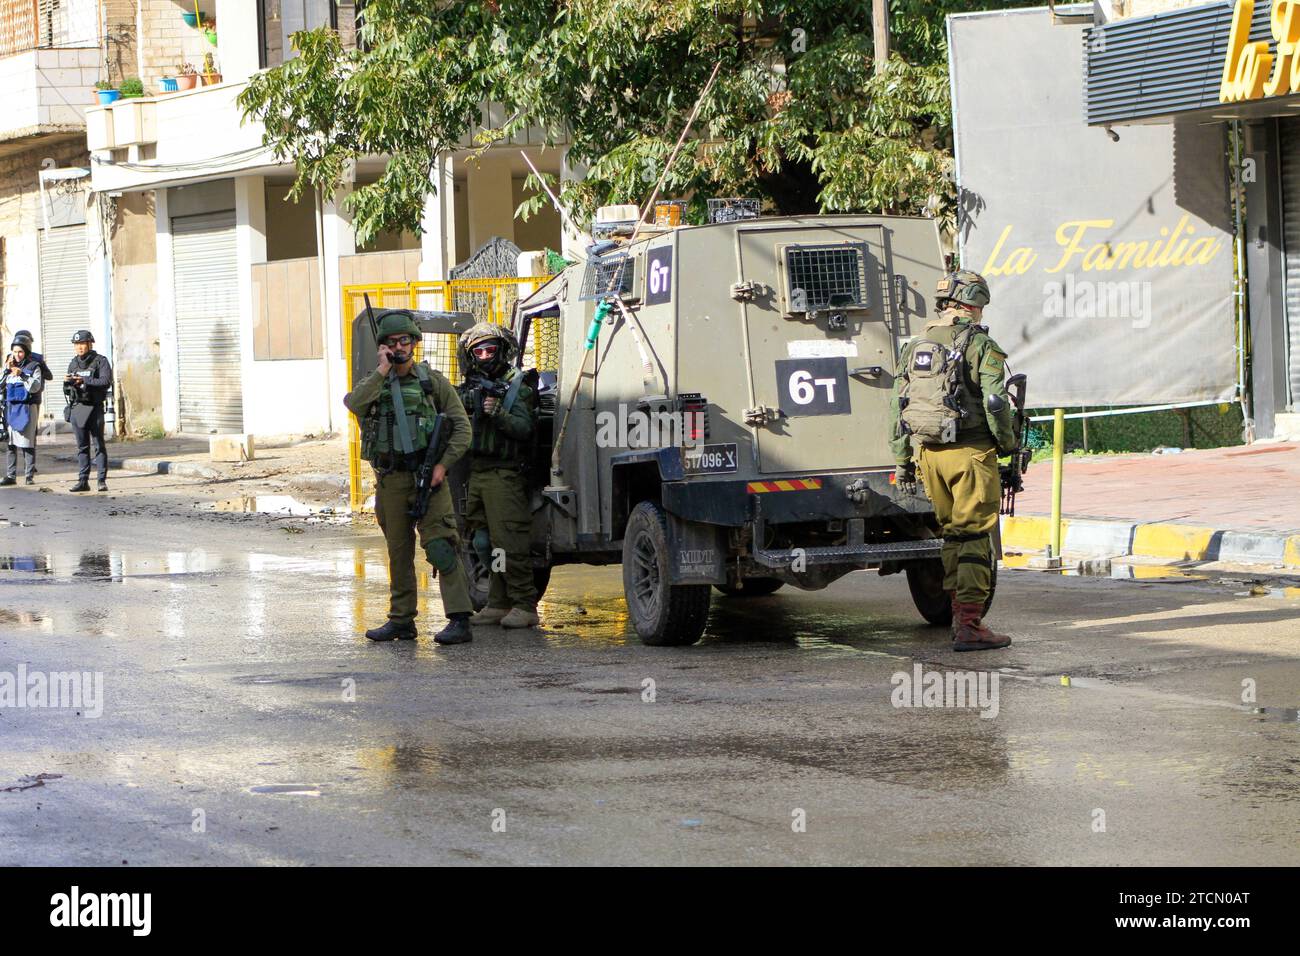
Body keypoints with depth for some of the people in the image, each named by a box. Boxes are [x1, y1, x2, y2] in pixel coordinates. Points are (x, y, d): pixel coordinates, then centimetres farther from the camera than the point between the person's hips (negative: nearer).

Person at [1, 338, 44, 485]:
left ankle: (29, 476, -2)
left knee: (28, 443, -5)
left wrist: (22, 374, -17)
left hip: (28, 407, -4)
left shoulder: (33, 367, 1)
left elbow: (35, 387, -9)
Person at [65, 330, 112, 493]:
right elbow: (68, 391, 16)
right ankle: (83, 481, 6)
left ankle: (102, 481, -2)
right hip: (77, 408, 5)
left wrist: (84, 380, -24)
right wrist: (67, 383, -7)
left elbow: (106, 381, -17)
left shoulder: (100, 361, -2)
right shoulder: (73, 364, 13)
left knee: (99, 445, -4)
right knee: (82, 447, 5)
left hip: (95, 408, -5)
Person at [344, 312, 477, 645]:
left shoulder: (433, 380, 4)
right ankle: (401, 620, 20)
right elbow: (354, 404, -14)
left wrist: (443, 464, -9)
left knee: (441, 547, -12)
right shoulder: (374, 382, 9)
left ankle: (460, 620, -16)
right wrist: (382, 371, -13)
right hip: (390, 480, 3)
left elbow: (462, 426, 2)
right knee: (398, 551, 11)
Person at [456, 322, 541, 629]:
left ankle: (525, 606, -9)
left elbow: (524, 429, -11)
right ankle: (499, 604, 15)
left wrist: (498, 413, -25)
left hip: (504, 475, -7)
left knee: (508, 542, -11)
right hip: (475, 474, 7)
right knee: (483, 541, 8)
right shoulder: (470, 388, 17)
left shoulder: (517, 386, -1)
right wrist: (465, 404, -10)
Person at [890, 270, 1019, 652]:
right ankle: (970, 625, -7)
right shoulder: (980, 346, -7)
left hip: (928, 452, 6)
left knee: (951, 532, 17)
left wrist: (903, 461, 17)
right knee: (974, 536, -3)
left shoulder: (915, 347, 12)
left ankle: (959, 614, 22)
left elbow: (898, 406, 13)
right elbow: (995, 403, -14)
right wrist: (1007, 444, -1)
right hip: (970, 452, -6)